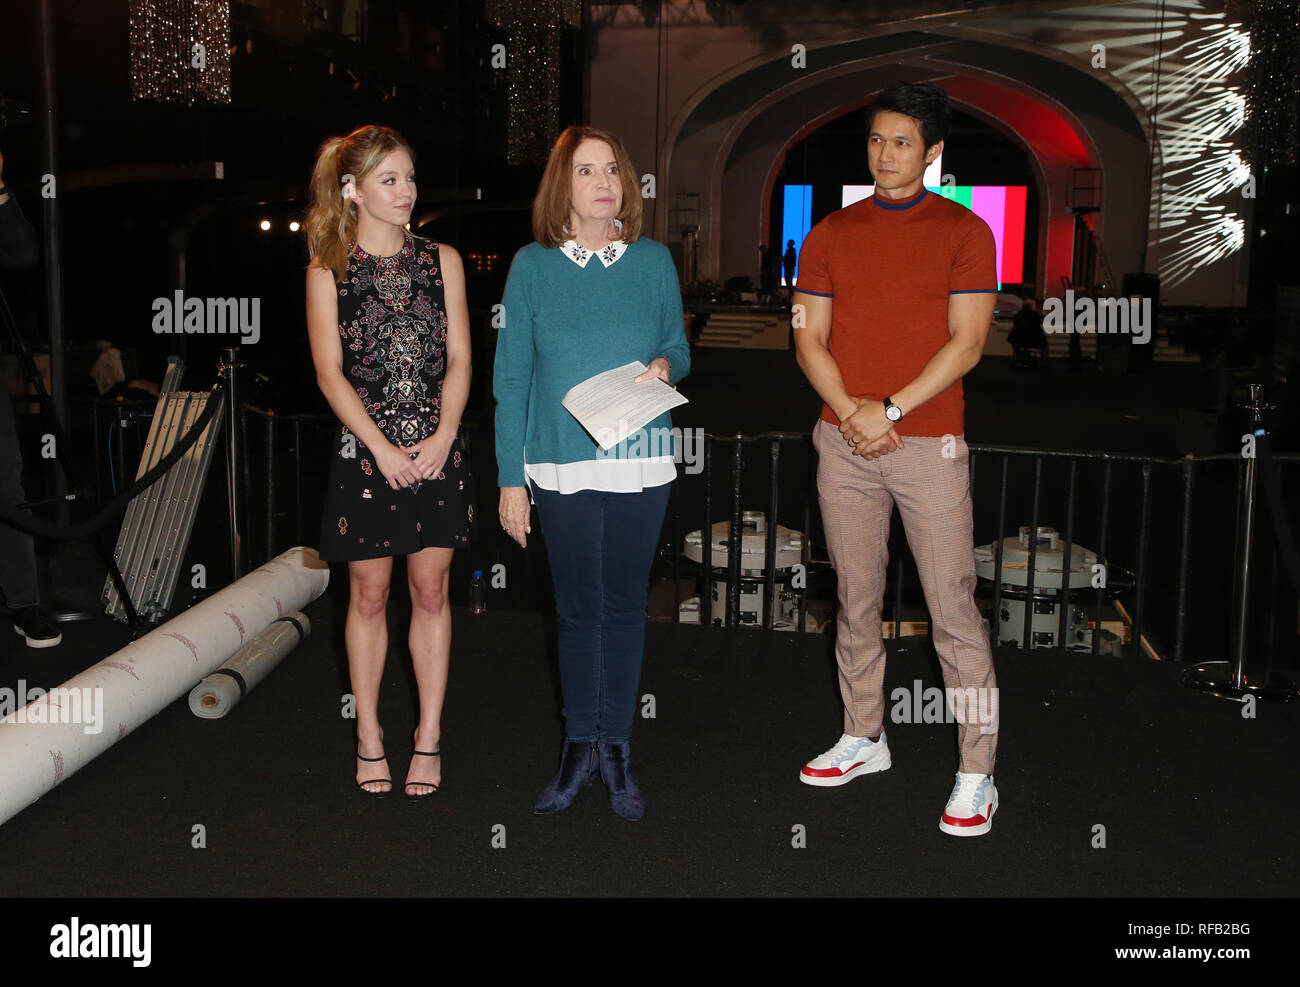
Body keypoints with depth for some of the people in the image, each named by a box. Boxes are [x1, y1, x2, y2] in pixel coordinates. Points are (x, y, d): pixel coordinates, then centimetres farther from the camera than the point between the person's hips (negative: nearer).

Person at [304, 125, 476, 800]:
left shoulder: (442, 260, 7)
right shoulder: (328, 271, 1)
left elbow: (458, 359, 4)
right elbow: (330, 372, -4)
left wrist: (441, 438, -10)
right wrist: (383, 448, -12)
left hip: (437, 450, 2)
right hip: (365, 451, -1)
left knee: (430, 592, 6)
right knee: (369, 594, 6)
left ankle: (428, 738, 17)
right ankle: (369, 737, 20)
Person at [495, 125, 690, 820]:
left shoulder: (654, 261, 4)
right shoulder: (532, 266, 0)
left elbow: (679, 348, 14)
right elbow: (511, 376, 1)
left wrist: (665, 365, -12)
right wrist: (511, 478, -3)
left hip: (641, 462, 1)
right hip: (561, 466, -1)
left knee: (625, 606, 9)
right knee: (577, 609, 8)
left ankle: (616, 745, 22)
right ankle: (581, 745, 23)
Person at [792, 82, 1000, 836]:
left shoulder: (963, 231, 1)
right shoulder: (832, 234, 11)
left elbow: (967, 343, -6)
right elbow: (810, 337, 7)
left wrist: (890, 409, -14)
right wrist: (849, 410, -9)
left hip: (928, 443, -4)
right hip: (844, 442, 4)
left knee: (954, 610, -4)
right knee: (857, 600, 12)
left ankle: (978, 773, 4)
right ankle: (864, 738, 27)